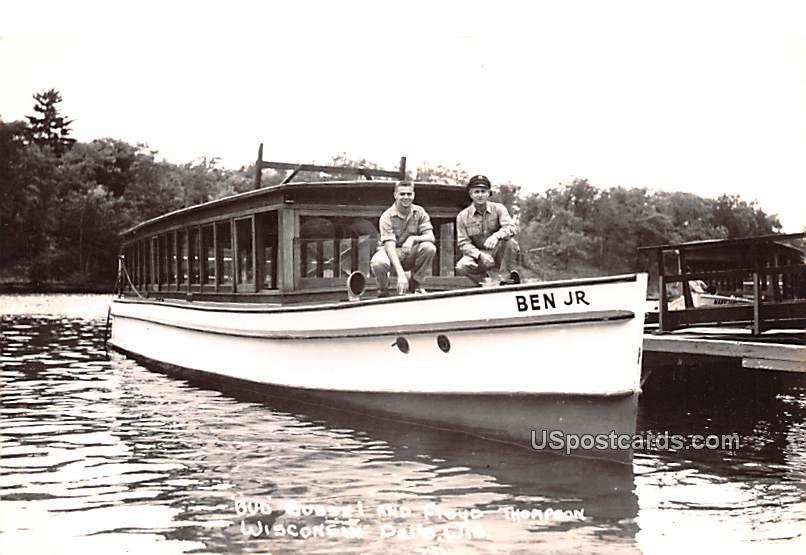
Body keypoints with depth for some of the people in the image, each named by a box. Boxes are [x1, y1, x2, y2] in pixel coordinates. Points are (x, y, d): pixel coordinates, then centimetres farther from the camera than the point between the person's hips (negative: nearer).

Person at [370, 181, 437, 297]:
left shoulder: (419, 212, -4)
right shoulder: (387, 216, -16)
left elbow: (431, 237, -12)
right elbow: (390, 246, -26)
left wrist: (413, 238, -35)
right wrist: (401, 274, -38)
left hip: (411, 254, 3)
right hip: (392, 253, -3)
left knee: (429, 248, -28)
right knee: (378, 263, -38)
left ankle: (414, 284, -6)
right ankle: (383, 290, -2)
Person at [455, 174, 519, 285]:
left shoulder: (498, 208, -2)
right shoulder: (463, 216, -1)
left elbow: (511, 227, -19)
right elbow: (463, 243, -5)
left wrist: (496, 236, -41)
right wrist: (480, 255, -24)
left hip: (498, 254, 0)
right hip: (478, 255, 0)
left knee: (510, 241, -33)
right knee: (461, 268, -31)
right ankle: (485, 279, -4)